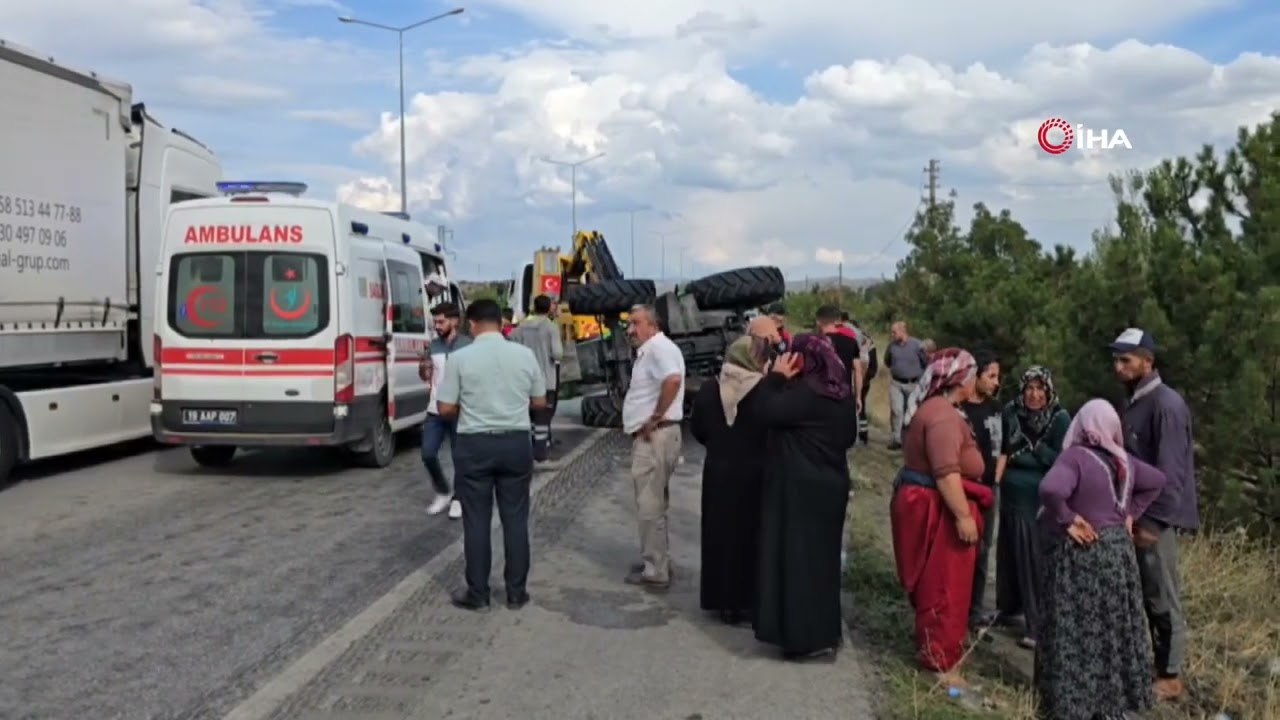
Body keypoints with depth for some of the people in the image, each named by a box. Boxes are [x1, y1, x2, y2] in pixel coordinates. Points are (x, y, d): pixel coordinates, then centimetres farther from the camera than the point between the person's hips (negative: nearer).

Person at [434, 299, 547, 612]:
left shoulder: (460, 357, -8)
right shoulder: (525, 354, 0)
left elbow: (446, 408, -6)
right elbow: (539, 401, 8)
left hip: (474, 444, -2)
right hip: (516, 442, 2)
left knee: (477, 521, 6)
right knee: (516, 519, 9)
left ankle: (477, 594, 12)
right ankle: (516, 592, 15)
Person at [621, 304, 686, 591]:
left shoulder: (659, 348, -16)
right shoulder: (649, 351, 17)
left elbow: (673, 379, -34)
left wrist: (655, 418, -25)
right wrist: (646, 420, 10)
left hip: (655, 436, -11)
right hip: (649, 437, 11)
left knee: (650, 506, -4)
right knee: (654, 504, 19)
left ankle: (655, 572, 2)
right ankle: (657, 561, 29)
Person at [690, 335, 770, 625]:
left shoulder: (708, 389, -2)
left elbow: (697, 429, 7)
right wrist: (756, 449, 8)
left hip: (718, 472, 3)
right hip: (754, 474, -3)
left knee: (720, 533, 12)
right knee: (749, 535, 7)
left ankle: (721, 599, 20)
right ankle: (745, 601, 13)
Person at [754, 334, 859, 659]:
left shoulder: (806, 392, -19)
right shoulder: (841, 393, 9)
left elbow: (769, 412, -25)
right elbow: (849, 436, 17)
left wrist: (776, 377, -14)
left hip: (802, 487, -9)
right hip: (831, 483, 9)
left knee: (798, 556, -1)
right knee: (821, 555, 16)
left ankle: (807, 636, 2)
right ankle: (825, 631, 24)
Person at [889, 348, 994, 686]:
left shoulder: (931, 407, 14)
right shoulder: (943, 415, -21)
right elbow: (946, 472, -29)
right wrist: (963, 515, -27)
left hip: (923, 500, 11)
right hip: (936, 507, -11)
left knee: (935, 583, 20)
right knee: (943, 587, -3)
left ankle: (933, 647, 31)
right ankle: (939, 660, 5)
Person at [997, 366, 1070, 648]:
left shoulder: (1060, 419, -11)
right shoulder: (1011, 412, 0)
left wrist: (1034, 447, -18)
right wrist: (1007, 459, -8)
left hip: (1042, 501, -5)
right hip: (1012, 496, 5)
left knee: (1037, 560, -2)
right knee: (1009, 554, 14)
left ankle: (1038, 624, 5)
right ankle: (1009, 607, 31)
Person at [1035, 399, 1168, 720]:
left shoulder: (1075, 456, -18)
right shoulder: (1125, 460, 4)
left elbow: (1050, 490, -35)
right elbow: (1157, 481, 20)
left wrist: (1067, 520, -19)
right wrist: (1130, 513, 14)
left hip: (1080, 555, -7)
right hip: (1117, 551, 7)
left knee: (1077, 631, 2)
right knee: (1115, 628, 16)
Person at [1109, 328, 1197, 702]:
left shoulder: (1166, 404, -15)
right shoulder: (1135, 402, 13)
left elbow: (1170, 469, -20)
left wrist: (1153, 520, -21)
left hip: (1155, 518, -9)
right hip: (1134, 515, 9)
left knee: (1162, 599, 0)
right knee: (1138, 595, 14)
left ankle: (1170, 677, 10)